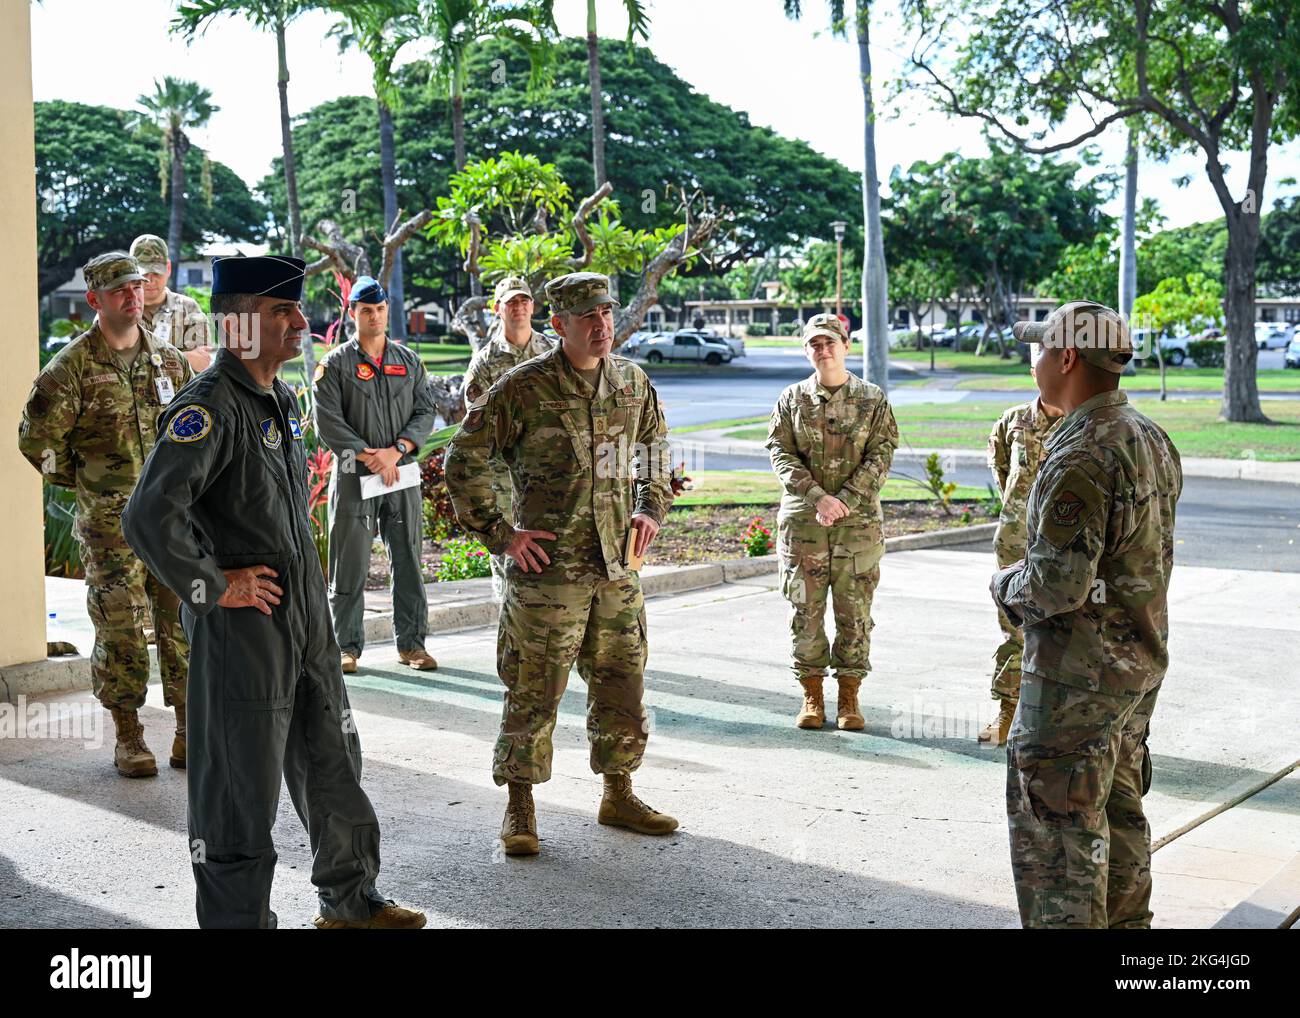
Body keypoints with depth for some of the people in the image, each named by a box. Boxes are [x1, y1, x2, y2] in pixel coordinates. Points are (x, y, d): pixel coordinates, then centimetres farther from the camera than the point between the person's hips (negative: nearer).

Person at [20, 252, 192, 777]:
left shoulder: (169, 359, 8)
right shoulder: (74, 365, -6)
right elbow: (37, 438, -4)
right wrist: (78, 478, 2)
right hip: (109, 523, -3)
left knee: (183, 622, 4)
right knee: (120, 630, 0)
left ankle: (189, 729, 15)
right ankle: (128, 735, 13)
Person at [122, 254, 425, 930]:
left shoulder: (282, 399, 10)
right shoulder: (210, 406, -19)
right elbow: (149, 519, -29)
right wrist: (213, 588, -19)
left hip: (306, 617, 9)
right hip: (243, 628, -9)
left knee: (333, 761, 19)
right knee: (242, 789, 2)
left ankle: (350, 899, 36)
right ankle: (237, 918, 17)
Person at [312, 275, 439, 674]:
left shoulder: (409, 361, 11)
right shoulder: (335, 363, 1)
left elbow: (426, 412, 6)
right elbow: (328, 421, -6)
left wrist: (396, 451, -9)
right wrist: (368, 457, -14)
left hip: (403, 475, 3)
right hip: (353, 476, -3)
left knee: (408, 562, 5)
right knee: (350, 566, 1)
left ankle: (412, 643, 13)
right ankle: (347, 646, 9)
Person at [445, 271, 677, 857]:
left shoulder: (632, 383, 6)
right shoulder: (524, 388, -10)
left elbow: (654, 445, 27)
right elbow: (463, 461, -6)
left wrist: (649, 506, 14)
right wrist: (499, 533, -9)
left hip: (618, 566, 5)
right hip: (548, 567, -5)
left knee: (621, 684, 12)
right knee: (534, 691, 0)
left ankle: (618, 796, 28)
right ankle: (520, 810, 13)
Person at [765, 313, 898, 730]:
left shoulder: (872, 399, 4)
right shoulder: (792, 399, 6)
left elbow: (880, 456, -2)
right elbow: (781, 454, 0)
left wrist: (845, 500, -15)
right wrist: (817, 498, -15)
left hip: (858, 522, -1)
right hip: (802, 522, 1)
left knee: (855, 614, 3)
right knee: (805, 612, 4)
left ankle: (849, 698, 14)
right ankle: (811, 697, 15)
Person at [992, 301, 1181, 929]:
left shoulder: (1080, 459, -24)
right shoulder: (1152, 440, 7)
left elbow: (1058, 587, -28)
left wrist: (1006, 586, -6)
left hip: (1078, 671, -10)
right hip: (1142, 659, 10)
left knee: (1055, 825, 0)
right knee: (1118, 807, 21)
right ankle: (1125, 920, 32)